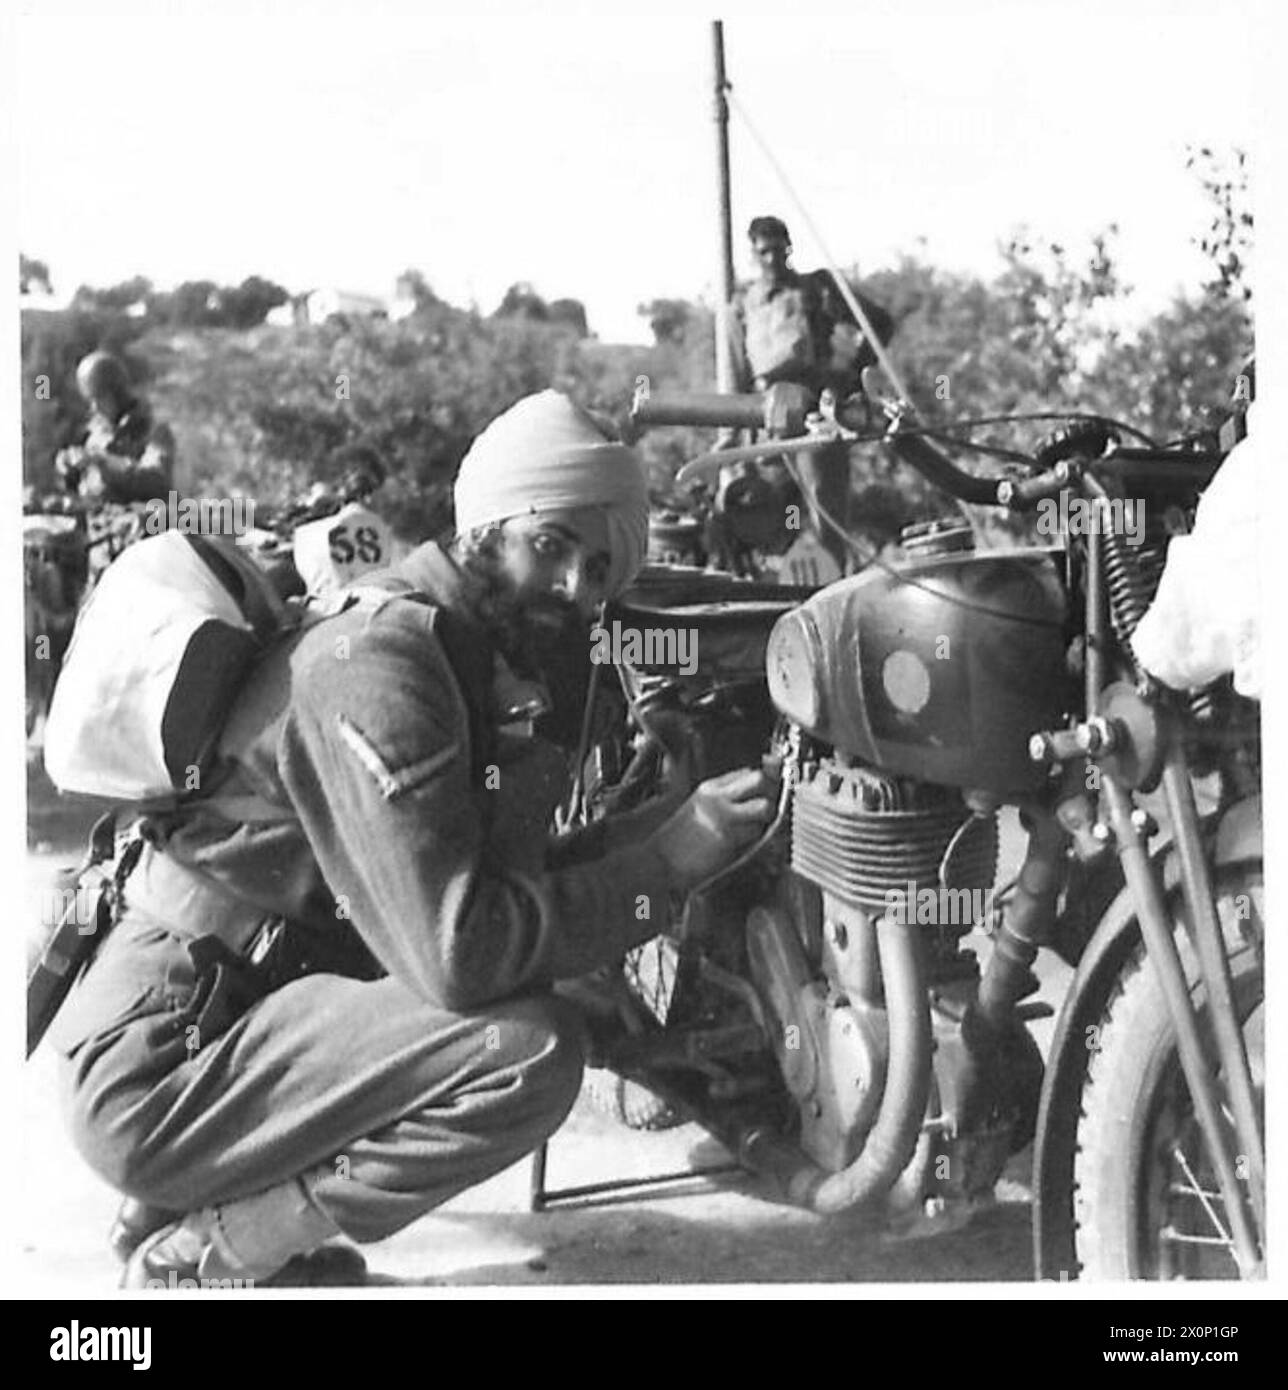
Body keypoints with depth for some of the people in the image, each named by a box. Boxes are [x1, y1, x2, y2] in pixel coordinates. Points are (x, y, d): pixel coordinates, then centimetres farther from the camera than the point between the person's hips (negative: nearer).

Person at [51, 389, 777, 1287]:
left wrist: (675, 819, -1)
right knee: (531, 1050, -22)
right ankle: (198, 1256, -6)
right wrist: (666, 862, -19)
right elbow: (457, 950, -27)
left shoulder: (466, 659, 10)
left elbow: (497, 880, 10)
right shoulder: (378, 661, -20)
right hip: (156, 1072, -10)